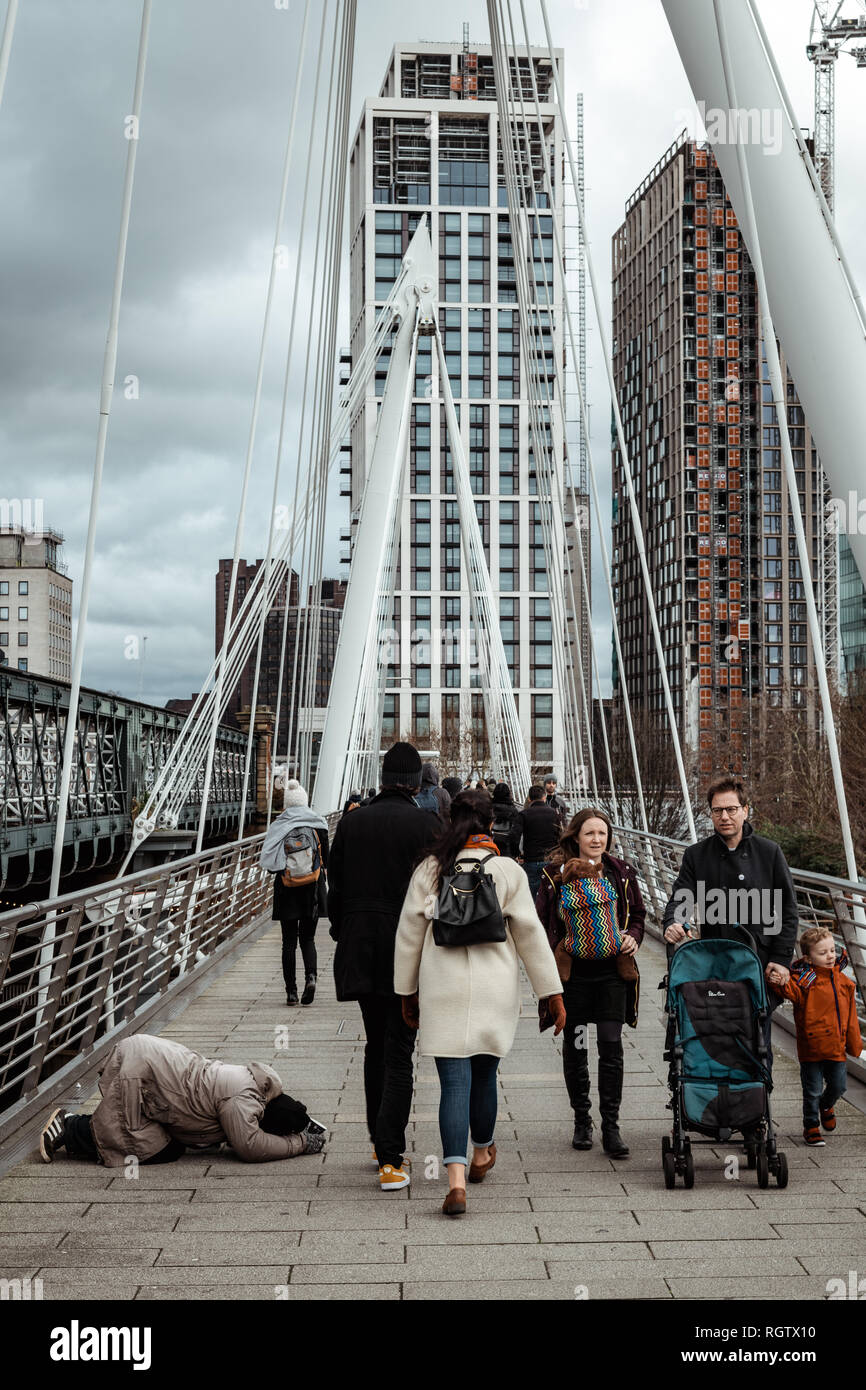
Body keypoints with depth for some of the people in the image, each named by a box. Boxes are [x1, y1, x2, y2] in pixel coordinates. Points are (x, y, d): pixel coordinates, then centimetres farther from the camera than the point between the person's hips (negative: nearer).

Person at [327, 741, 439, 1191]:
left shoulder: (351, 822, 4)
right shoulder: (428, 825, -6)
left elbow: (335, 889, 8)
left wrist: (342, 939, 17)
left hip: (360, 952, 4)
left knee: (376, 1046, 19)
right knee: (399, 1054, -1)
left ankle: (380, 1142, 28)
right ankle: (391, 1160, -6)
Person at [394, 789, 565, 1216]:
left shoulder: (429, 870, 1)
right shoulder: (508, 871, -2)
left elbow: (408, 934, 5)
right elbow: (531, 936, -1)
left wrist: (408, 992, 15)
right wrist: (553, 993, 6)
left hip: (443, 990, 0)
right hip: (495, 990, 0)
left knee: (454, 1081, -2)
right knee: (483, 1074, 18)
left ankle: (456, 1182, -13)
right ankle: (482, 1153, 39)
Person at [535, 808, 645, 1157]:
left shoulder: (621, 872, 6)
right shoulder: (557, 874, -1)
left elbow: (638, 913, 17)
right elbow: (542, 920, 2)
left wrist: (633, 937, -2)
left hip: (612, 971, 1)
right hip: (572, 972, -1)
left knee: (611, 1047, -4)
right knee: (574, 1047, 7)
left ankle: (611, 1126, 4)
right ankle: (581, 1120, 23)